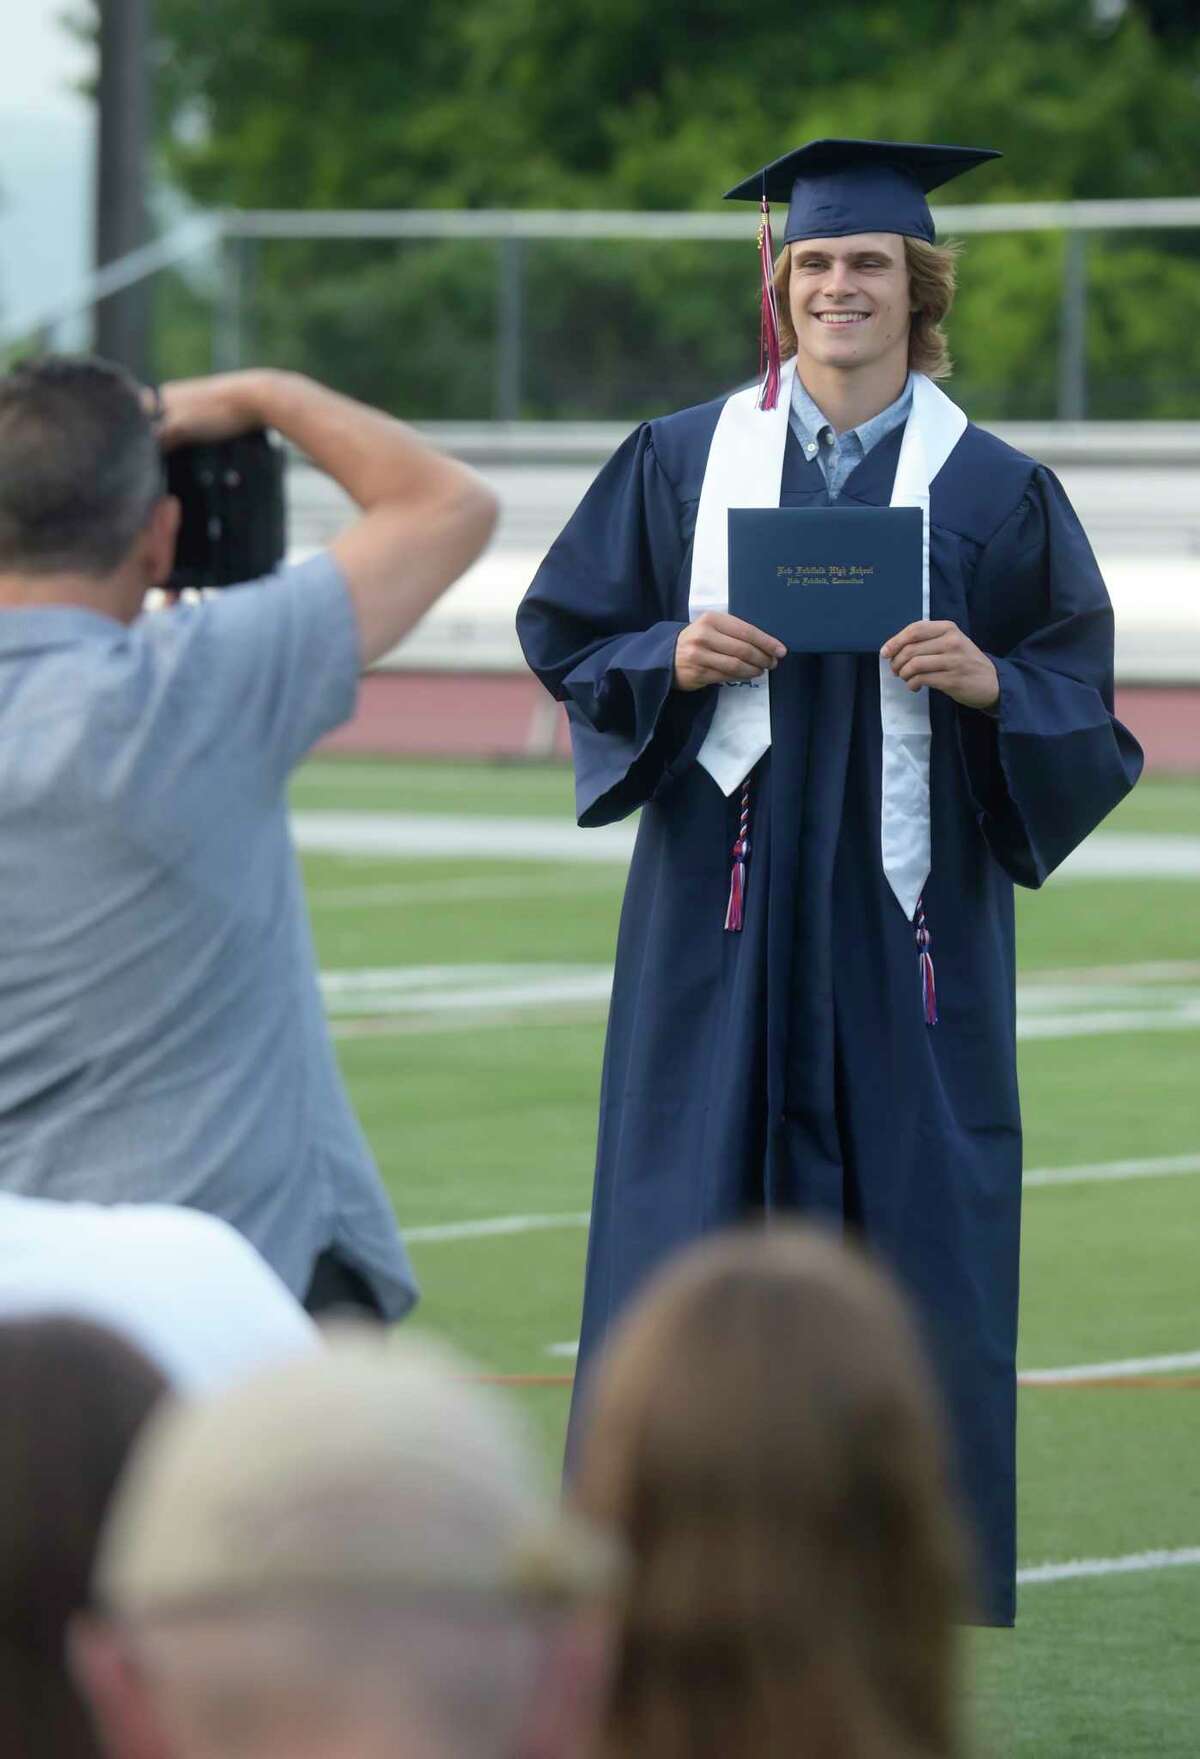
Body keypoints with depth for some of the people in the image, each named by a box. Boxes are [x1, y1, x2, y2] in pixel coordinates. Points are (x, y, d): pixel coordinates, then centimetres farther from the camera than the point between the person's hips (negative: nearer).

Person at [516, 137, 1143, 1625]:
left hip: (904, 906, 0)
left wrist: (990, 684, -17)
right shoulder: (684, 462, 6)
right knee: (699, 1196, 0)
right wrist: (673, 661, -11)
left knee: (907, 1206, -1)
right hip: (723, 899, 1)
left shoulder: (994, 491, 3)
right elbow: (567, 635, 8)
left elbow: (1083, 703, 3)